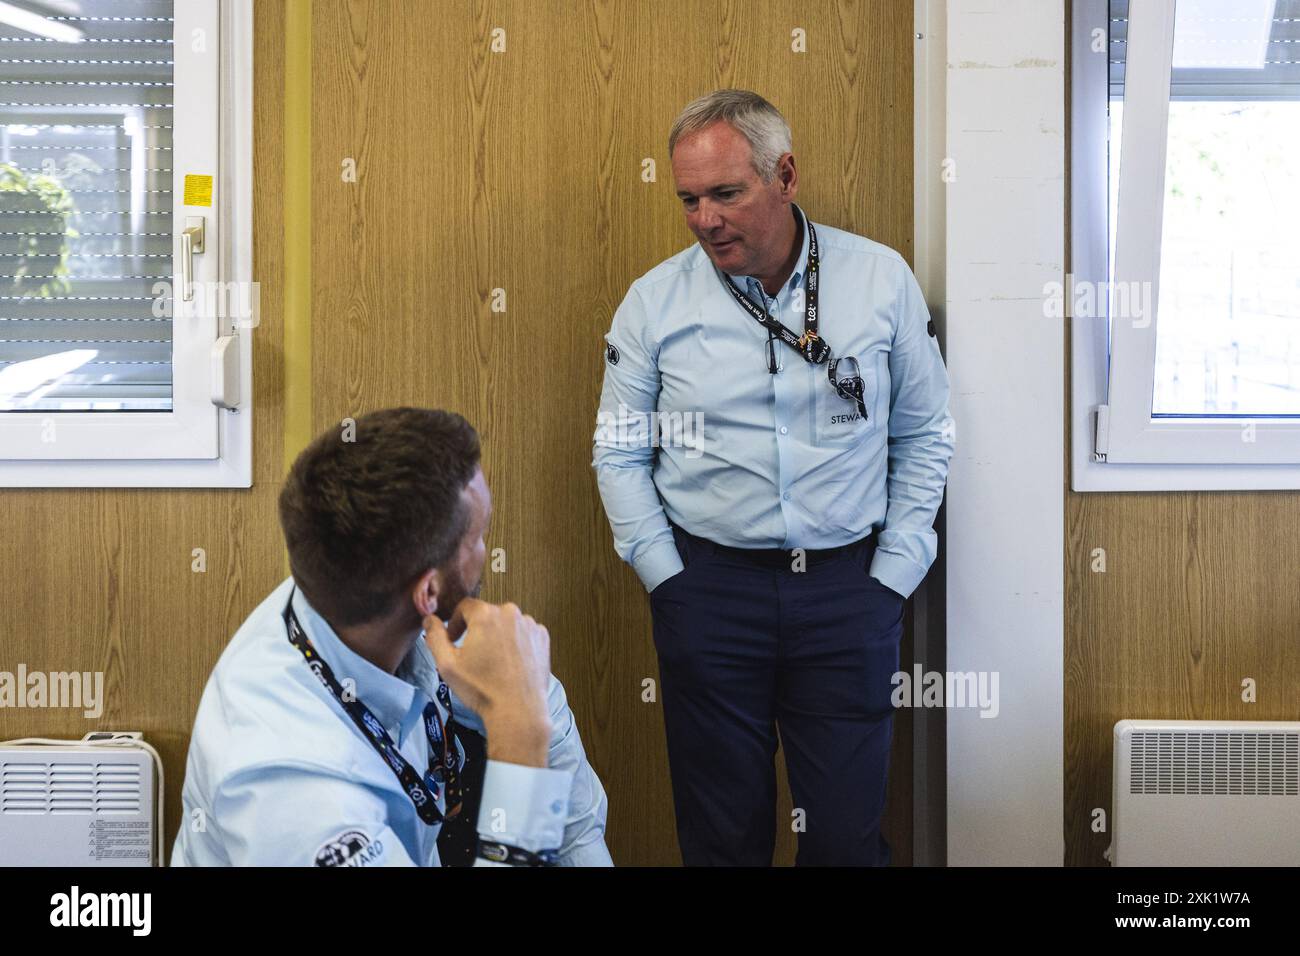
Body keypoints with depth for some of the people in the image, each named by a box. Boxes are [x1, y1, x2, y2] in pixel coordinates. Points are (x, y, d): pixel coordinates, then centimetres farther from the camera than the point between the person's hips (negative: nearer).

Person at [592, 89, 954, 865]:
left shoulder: (881, 278, -1)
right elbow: (619, 454, 6)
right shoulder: (654, 304, -1)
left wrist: (894, 574, 1)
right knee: (723, 830, 8)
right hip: (709, 589, 0)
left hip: (849, 589, 0)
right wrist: (669, 576, -1)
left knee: (849, 830, 4)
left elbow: (924, 435, 6)